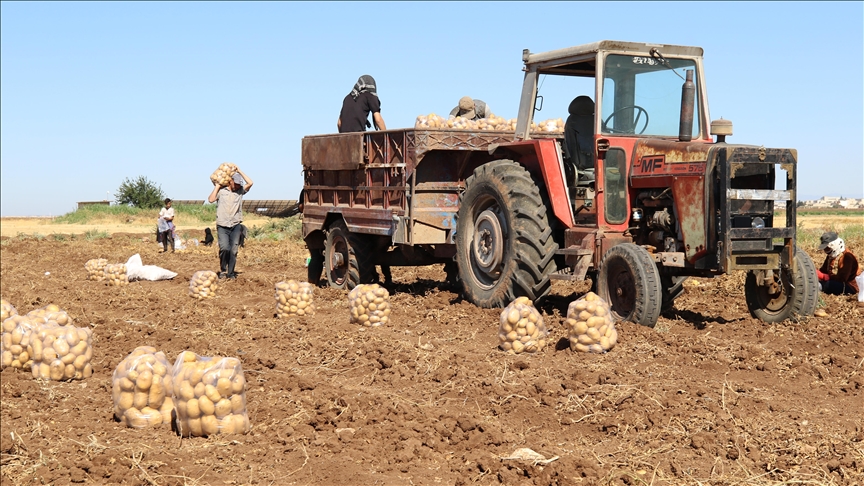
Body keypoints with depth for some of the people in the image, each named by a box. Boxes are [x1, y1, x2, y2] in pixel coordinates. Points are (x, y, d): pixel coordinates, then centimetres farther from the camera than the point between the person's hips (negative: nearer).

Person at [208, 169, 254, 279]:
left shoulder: (240, 191, 12)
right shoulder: (221, 191, 5)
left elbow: (250, 183, -2)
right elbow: (211, 199, -10)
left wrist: (239, 172, 4)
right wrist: (217, 186, -2)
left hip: (236, 226, 2)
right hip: (222, 226, -2)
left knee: (233, 250, -1)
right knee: (224, 248, -16)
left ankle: (231, 273, 8)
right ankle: (222, 270, 4)